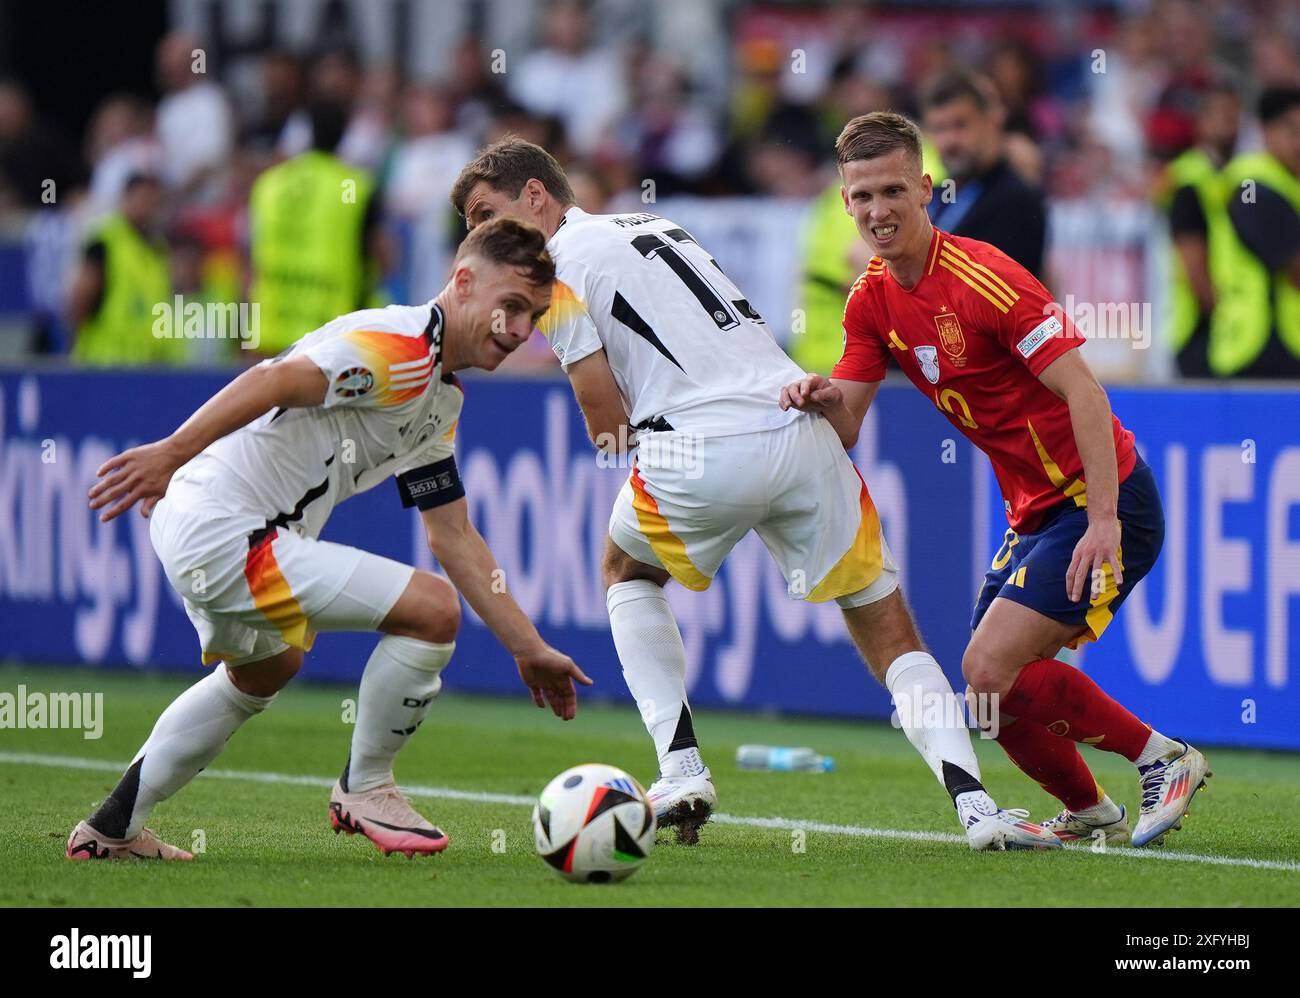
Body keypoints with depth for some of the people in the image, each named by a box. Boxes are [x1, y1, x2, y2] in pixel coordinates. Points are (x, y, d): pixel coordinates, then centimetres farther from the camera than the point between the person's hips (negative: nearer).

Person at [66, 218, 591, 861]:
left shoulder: (442, 399, 16)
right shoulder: (400, 348, -15)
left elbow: (454, 536, 19)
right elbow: (274, 381, -28)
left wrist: (529, 650, 17)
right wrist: (171, 453, -37)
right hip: (223, 534, -11)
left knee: (266, 669, 37)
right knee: (431, 609, -14)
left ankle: (114, 828, 42)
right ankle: (364, 790, 6)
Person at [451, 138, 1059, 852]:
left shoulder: (558, 267, 5)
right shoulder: (653, 226, 27)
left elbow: (606, 423, 0)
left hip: (704, 455, -5)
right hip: (803, 431, 5)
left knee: (626, 572, 26)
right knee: (891, 636, 9)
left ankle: (682, 769, 13)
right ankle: (974, 804, -11)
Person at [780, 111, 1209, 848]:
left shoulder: (983, 278, -20)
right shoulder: (874, 299, 5)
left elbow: (1082, 391, -23)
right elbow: (847, 426, 6)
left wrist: (1104, 521, -29)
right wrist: (821, 399, -19)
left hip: (1101, 501, -8)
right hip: (1036, 511, 8)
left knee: (992, 670, -18)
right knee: (993, 693, 6)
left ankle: (1163, 759, -4)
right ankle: (1092, 815, 26)